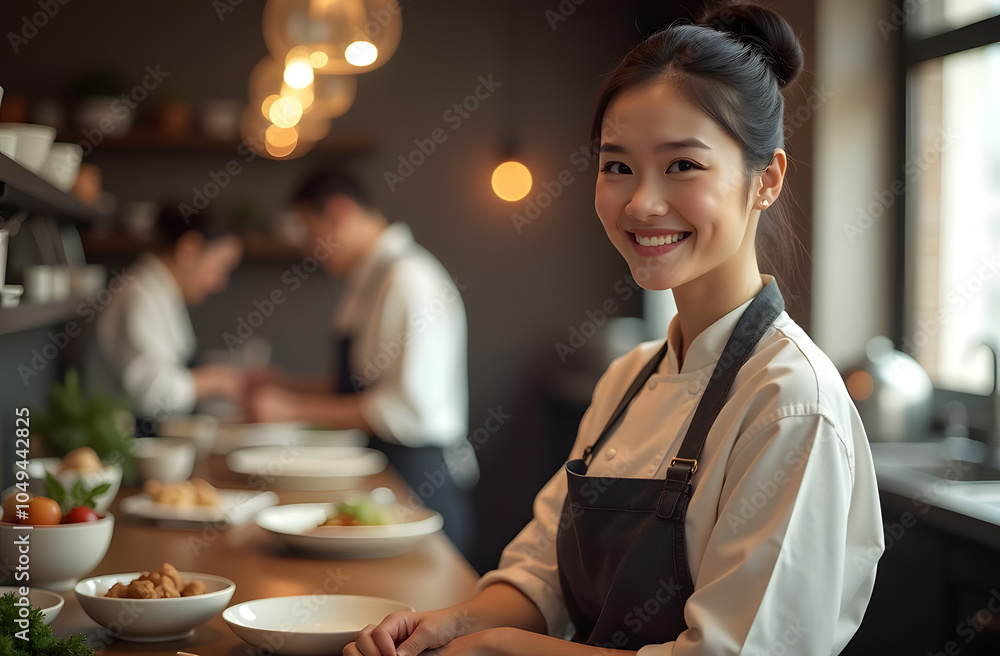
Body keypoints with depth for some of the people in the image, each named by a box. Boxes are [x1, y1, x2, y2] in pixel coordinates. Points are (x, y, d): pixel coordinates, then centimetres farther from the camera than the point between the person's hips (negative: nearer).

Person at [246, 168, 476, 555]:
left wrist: (298, 409, -19)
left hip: (418, 489, -9)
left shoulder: (410, 281, -17)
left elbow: (411, 410, -23)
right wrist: (288, 386, 12)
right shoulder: (366, 281, 14)